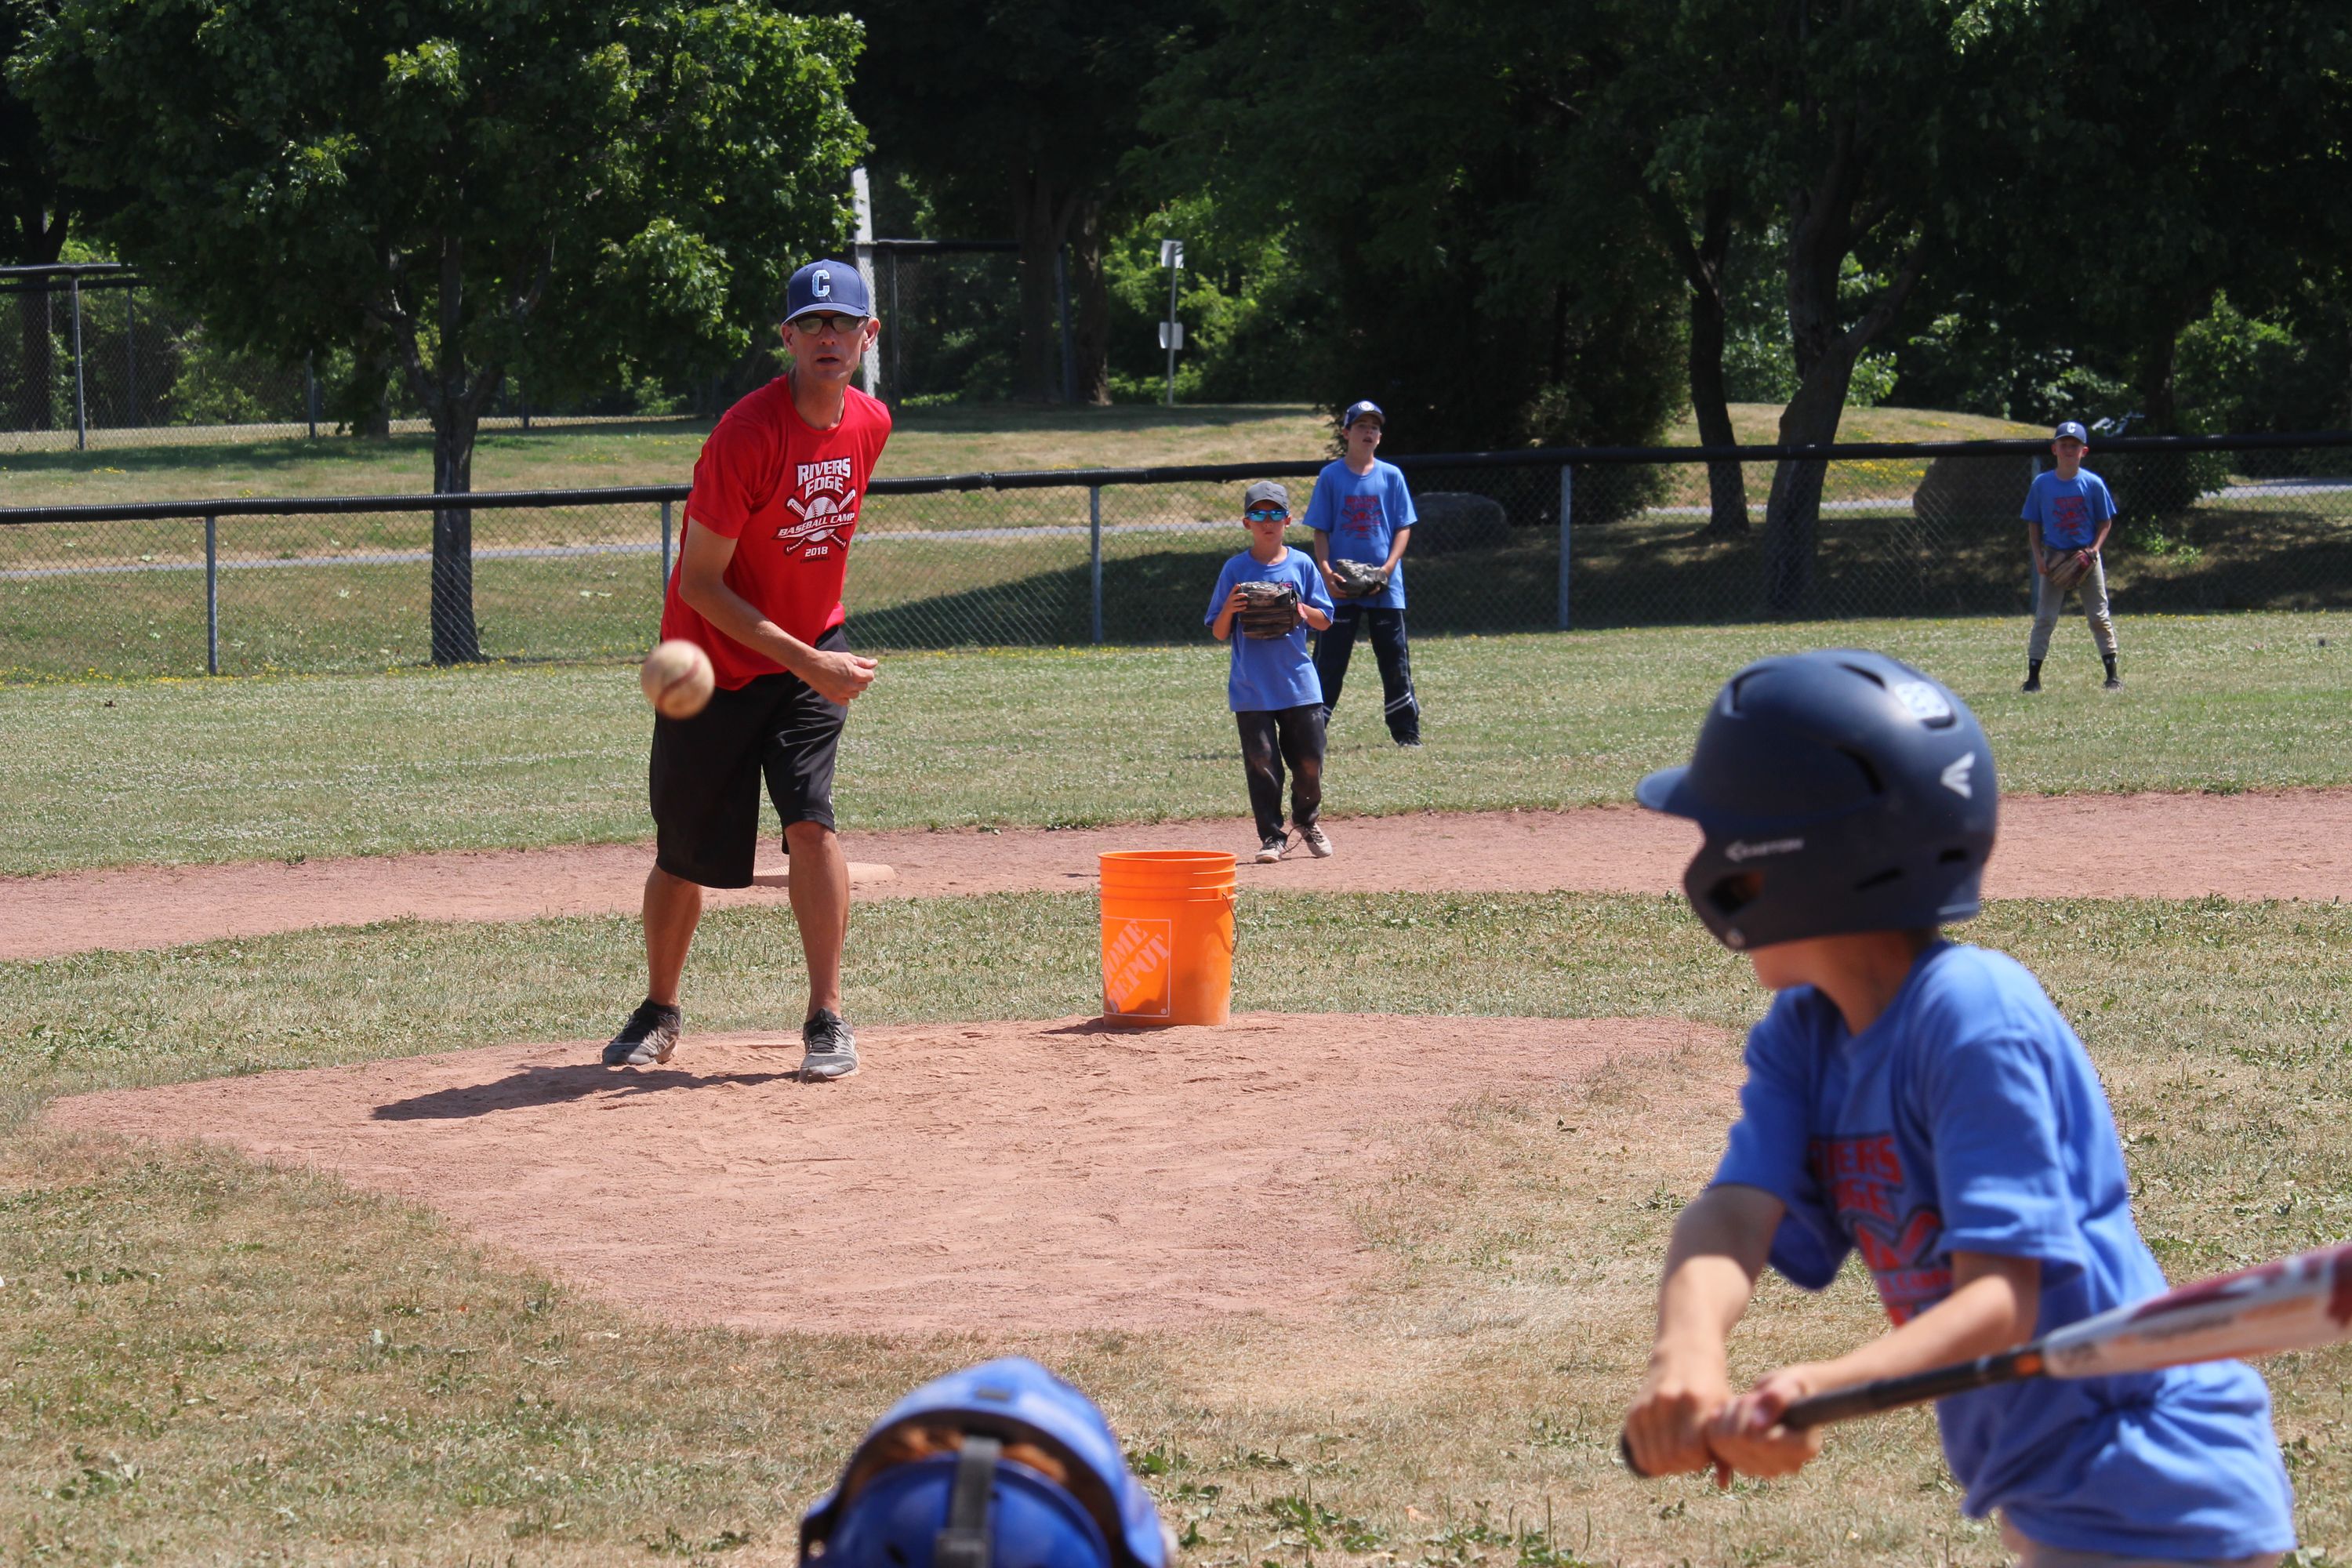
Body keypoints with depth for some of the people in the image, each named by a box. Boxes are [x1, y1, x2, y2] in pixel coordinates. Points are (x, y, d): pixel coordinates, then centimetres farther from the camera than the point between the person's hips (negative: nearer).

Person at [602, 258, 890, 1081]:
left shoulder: (871, 424, -4)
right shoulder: (747, 435, -23)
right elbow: (699, 584, -21)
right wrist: (806, 662, -26)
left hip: (812, 651, 3)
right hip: (713, 663, -3)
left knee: (810, 821, -16)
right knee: (683, 856, 6)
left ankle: (827, 1018, -9)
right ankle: (659, 1013, 29)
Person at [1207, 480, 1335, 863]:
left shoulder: (1301, 565, 4)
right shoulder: (1235, 570, 2)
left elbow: (1324, 620, 7)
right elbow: (1219, 634, 4)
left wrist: (1301, 610, -13)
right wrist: (1229, 610, -17)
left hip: (1299, 683, 1)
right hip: (1252, 688, -1)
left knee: (1309, 760, 4)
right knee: (1261, 763, -4)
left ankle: (1307, 820, 30)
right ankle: (1272, 836, 7)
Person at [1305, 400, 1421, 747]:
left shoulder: (1391, 476, 6)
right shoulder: (1331, 476, 3)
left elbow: (1403, 527, 5)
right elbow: (1320, 530, 3)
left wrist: (1388, 567, -11)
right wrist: (1325, 569, -13)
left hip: (1385, 587, 1)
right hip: (1340, 585, -1)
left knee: (1395, 660, 5)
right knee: (1329, 660, -1)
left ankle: (1407, 731, 12)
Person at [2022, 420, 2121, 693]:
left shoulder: (2093, 483, -3)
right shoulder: (2042, 483, -1)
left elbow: (2106, 522, 3)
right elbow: (2033, 524, 5)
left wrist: (2094, 549, -11)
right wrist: (2038, 556, -6)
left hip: (2086, 556, 0)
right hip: (2054, 557, 0)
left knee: (2099, 616, 3)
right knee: (2044, 618, -1)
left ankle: (2113, 676, 9)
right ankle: (2033, 677, 1)